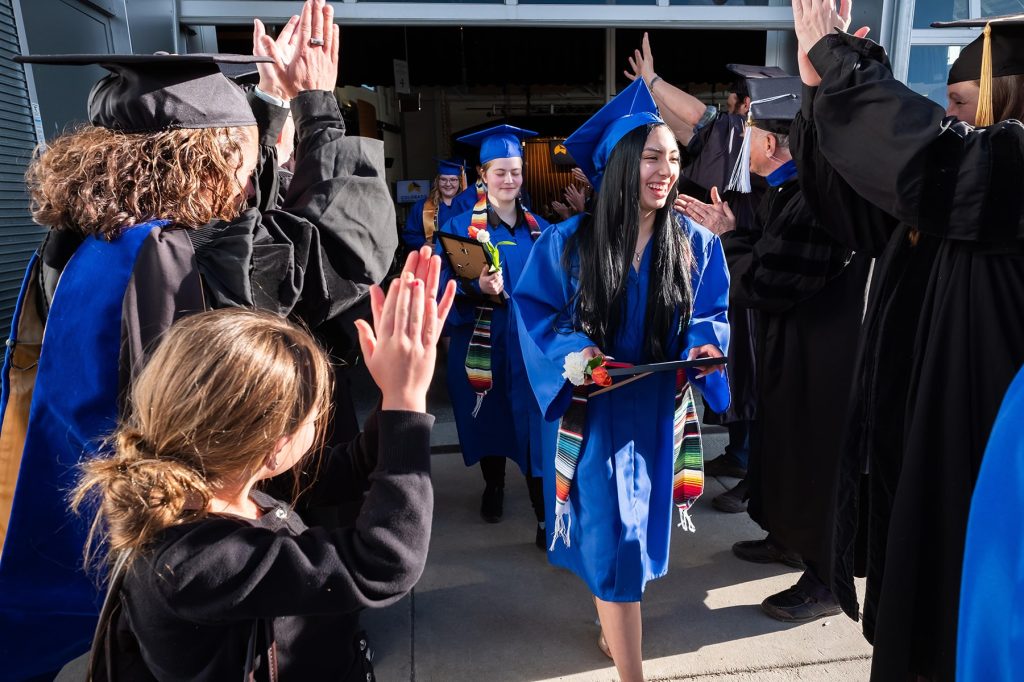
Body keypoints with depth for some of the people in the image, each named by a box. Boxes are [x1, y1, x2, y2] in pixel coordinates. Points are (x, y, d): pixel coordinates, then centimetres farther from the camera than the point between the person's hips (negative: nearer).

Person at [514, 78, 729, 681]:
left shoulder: (696, 245, -2)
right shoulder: (567, 242, -9)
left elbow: (713, 317, 4)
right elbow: (534, 311, -4)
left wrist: (706, 347, -18)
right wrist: (573, 350, -21)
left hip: (660, 413, 3)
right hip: (594, 413, -3)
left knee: (634, 534, 18)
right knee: (611, 539, 1)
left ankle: (615, 626, 46)